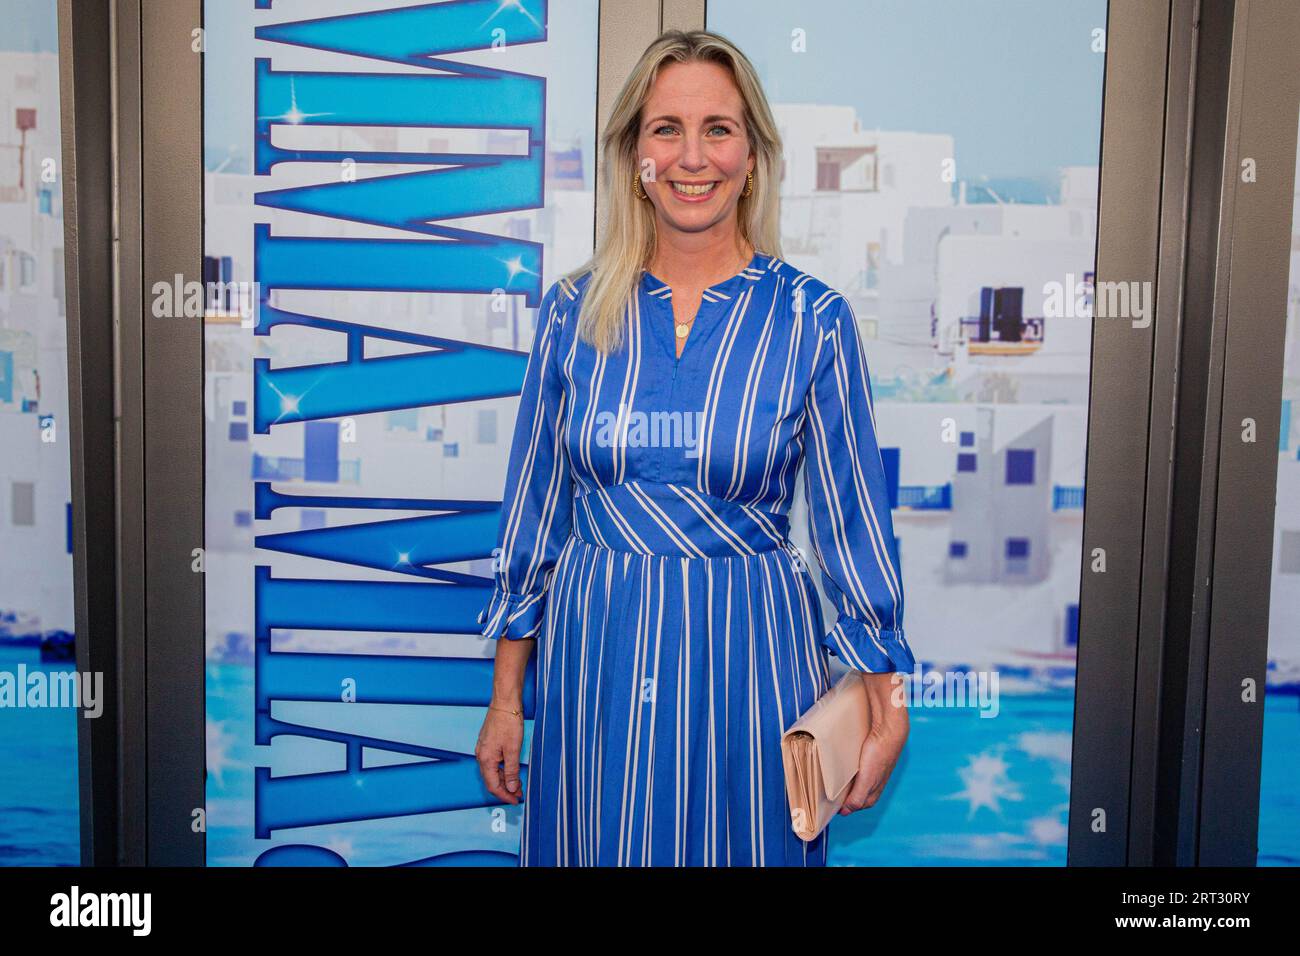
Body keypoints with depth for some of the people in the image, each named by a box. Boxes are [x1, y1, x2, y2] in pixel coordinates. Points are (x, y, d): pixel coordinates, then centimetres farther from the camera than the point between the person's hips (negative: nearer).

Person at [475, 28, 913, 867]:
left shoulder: (812, 318, -6)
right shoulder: (575, 310, -1)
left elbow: (853, 514, -1)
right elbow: (535, 504, 5)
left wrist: (887, 703, 0)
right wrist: (506, 696, 6)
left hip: (748, 656, -1)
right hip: (594, 655, 2)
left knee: (740, 848, 12)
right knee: (599, 847, 14)